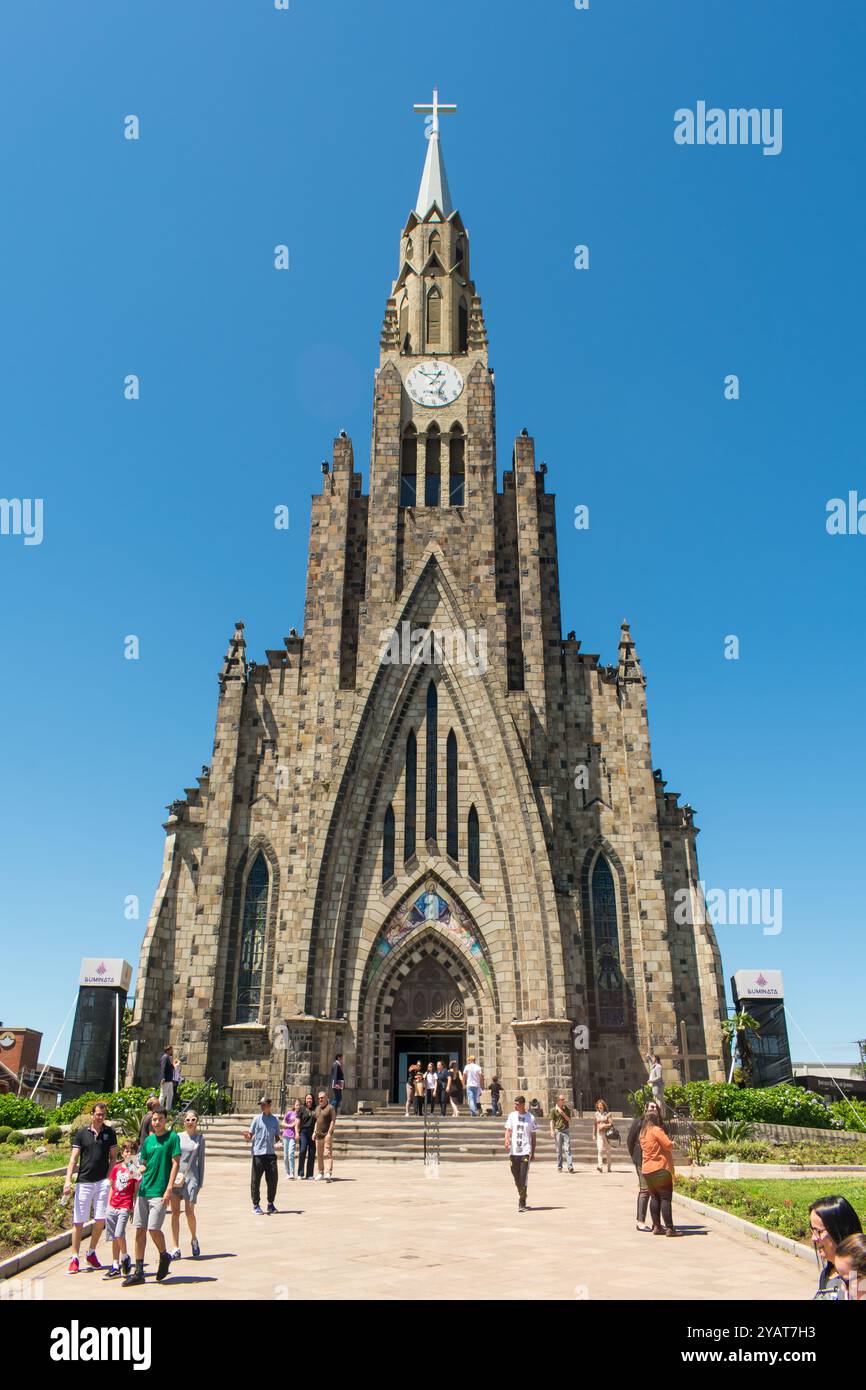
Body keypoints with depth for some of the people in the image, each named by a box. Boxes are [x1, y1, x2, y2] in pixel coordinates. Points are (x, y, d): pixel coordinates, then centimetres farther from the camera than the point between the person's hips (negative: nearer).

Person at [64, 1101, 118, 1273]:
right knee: (79, 1221, 0)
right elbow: (73, 1158, -2)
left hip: (102, 1182, 1)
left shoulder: (110, 1133, 4)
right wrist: (68, 1180, -14)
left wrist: (109, 1177, -5)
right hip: (84, 1182, -1)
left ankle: (92, 1253, 19)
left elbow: (113, 1157, 7)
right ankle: (74, 1258, 12)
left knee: (100, 1219, 0)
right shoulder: (81, 1134, 2)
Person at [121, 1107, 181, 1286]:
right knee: (140, 1230, 6)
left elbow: (175, 1163, -9)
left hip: (159, 1191, -6)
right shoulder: (148, 1140, 11)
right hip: (144, 1190, 6)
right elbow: (144, 1165, 18)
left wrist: (169, 1188, -15)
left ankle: (164, 1257, 16)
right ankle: (138, 1272, 14)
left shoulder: (172, 1137, -5)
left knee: (154, 1228, -11)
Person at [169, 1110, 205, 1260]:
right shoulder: (177, 1137, 7)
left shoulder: (200, 1138, 5)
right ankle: (176, 1249, 9)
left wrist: (200, 1182, 3)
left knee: (189, 1212, -4)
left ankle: (194, 1240, 22)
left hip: (191, 1177, -1)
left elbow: (201, 1160, 6)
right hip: (175, 1178, 2)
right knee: (175, 1212, 2)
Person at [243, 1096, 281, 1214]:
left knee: (272, 1180, 3)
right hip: (258, 1153, -2)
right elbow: (250, 1136, 3)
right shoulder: (257, 1119, 4)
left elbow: (277, 1136, 14)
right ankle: (256, 1205, 12)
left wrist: (278, 1141, -6)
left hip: (271, 1153, 2)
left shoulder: (275, 1120, 9)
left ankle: (270, 1204, 19)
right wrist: (246, 1135, -18)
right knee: (255, 1180, 0)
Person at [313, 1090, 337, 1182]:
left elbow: (333, 1121, -11)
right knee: (319, 1155, 12)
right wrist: (315, 1132, 15)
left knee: (328, 1154, -13)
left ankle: (329, 1173, -17)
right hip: (318, 1135, 7)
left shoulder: (330, 1108, -6)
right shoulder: (317, 1108, 16)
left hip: (327, 1135, -7)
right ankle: (320, 1173, 22)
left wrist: (329, 1133, -17)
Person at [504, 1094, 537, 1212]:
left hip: (525, 1151, -3)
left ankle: (522, 1203, -6)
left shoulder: (531, 1118, 1)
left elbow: (533, 1136, 7)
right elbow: (508, 1130, 3)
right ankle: (522, 1196, 30)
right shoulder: (512, 1116, 7)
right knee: (516, 1177, 9)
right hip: (514, 1150, 3)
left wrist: (533, 1152, 6)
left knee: (523, 1177, -11)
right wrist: (507, 1140, -17)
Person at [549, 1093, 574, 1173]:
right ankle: (559, 1167, 15)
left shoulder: (567, 1109, 6)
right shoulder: (554, 1110, 1)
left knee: (567, 1148, -8)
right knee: (559, 1149, 5)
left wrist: (562, 1113, -10)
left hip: (566, 1130, 1)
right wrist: (552, 1131, -8)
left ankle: (570, 1166, -11)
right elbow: (552, 1121, 2)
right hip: (557, 1131, -1)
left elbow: (569, 1120, 2)